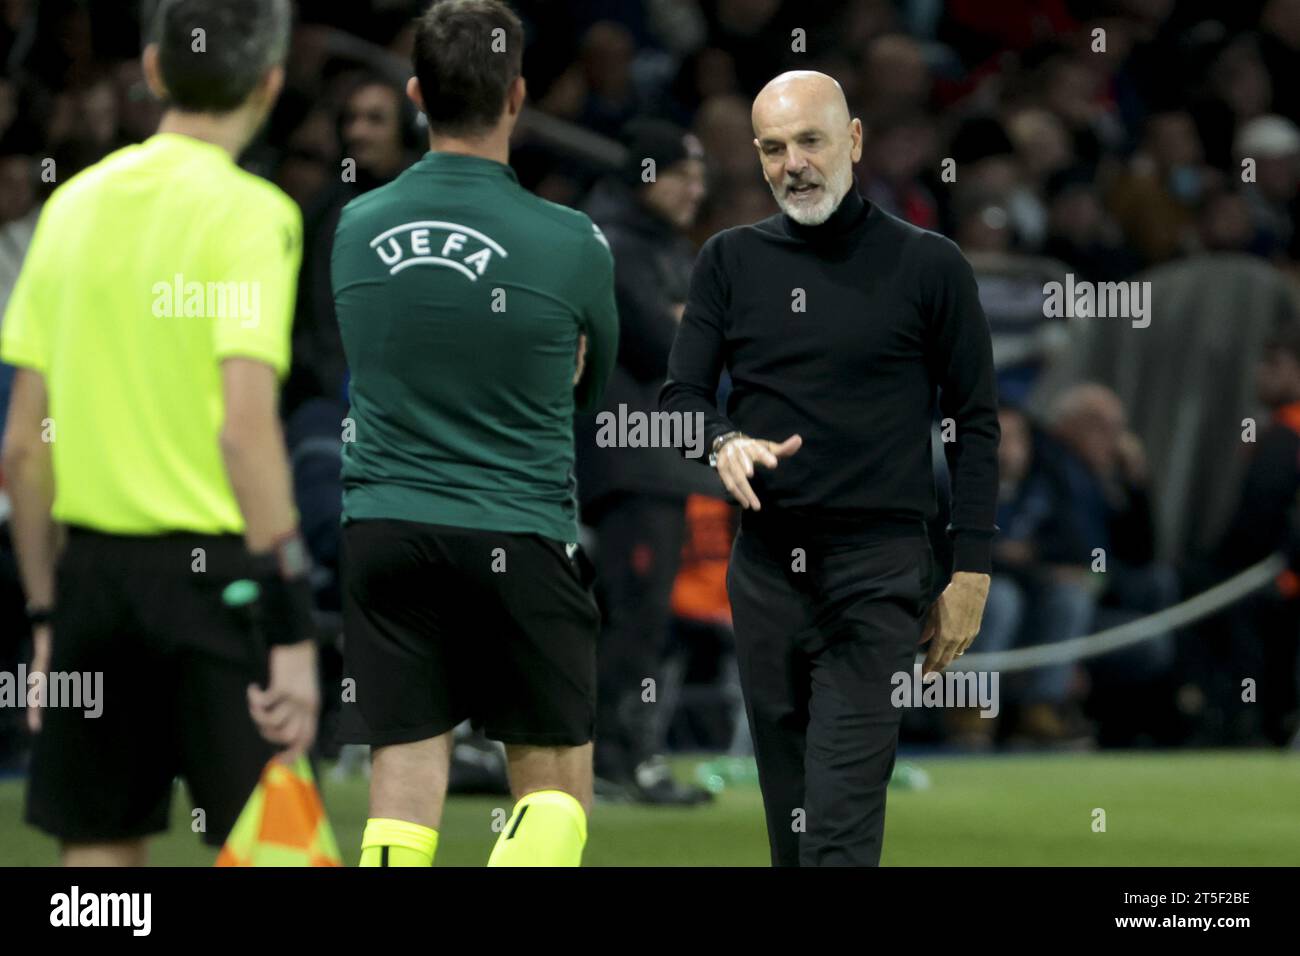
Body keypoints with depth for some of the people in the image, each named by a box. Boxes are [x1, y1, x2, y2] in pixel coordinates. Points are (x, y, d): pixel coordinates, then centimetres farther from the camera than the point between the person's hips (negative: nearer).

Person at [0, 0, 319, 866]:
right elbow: (246, 428, -18)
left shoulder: (74, 203, 10)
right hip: (212, 565, -6)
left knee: (100, 854, 9)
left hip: (92, 564, 6)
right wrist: (293, 627, -18)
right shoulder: (248, 212, -8)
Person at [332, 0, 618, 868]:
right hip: (521, 537, -3)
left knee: (402, 786, 5)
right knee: (556, 787, 8)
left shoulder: (352, 230, 0)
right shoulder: (573, 244, -8)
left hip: (381, 534, 3)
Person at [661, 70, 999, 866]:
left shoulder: (928, 265, 0)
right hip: (765, 563, 4)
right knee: (789, 817, 10)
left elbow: (976, 423, 3)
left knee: (840, 828, -14)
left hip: (878, 571, -4)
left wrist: (971, 573, -2)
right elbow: (682, 394, 7)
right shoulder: (731, 261, 8)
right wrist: (724, 443, -17)